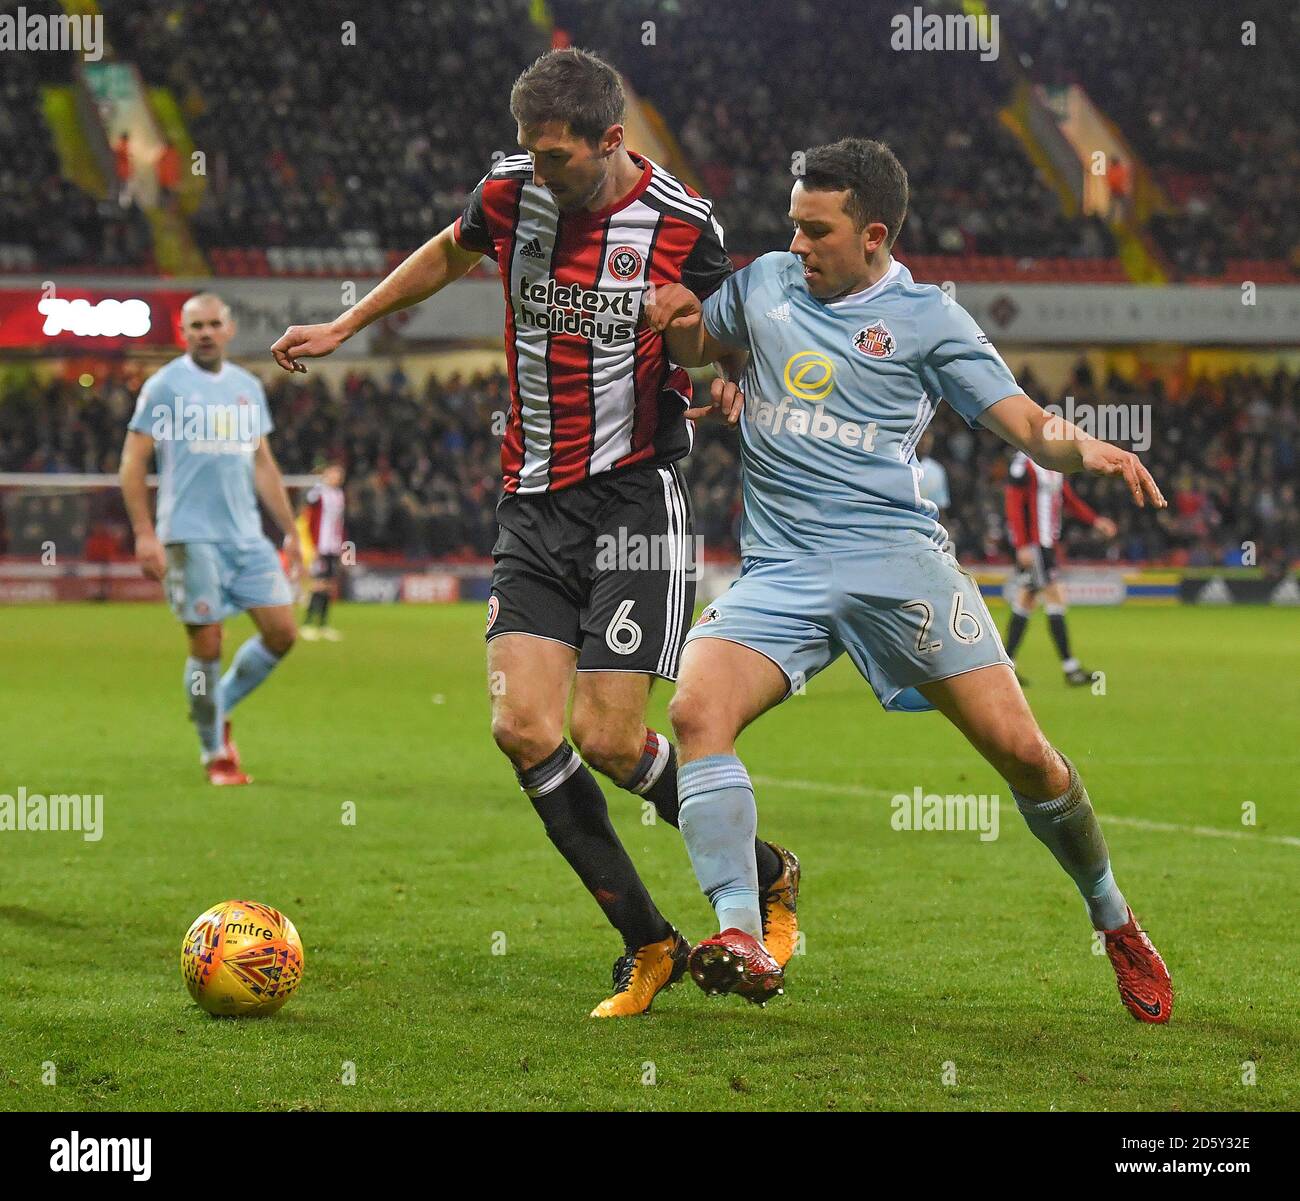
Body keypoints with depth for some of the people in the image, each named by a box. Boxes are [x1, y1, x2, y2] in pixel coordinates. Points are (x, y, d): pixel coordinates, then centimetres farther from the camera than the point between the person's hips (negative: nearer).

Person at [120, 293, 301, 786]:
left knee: (282, 632, -1)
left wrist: (290, 530, 16)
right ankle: (215, 755, 9)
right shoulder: (165, 386, -3)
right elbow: (133, 462, -5)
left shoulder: (248, 387, 13)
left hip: (247, 536, 6)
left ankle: (221, 708, 21)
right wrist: (144, 534, -13)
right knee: (207, 644, -5)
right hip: (191, 537, -6)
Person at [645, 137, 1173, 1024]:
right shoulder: (765, 282, 15)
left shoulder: (928, 318, 5)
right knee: (696, 710, -25)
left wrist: (1086, 449, -22)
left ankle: (1116, 924, 15)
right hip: (778, 574, 3)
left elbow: (1028, 425, 0)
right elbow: (697, 345, 33)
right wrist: (681, 326, 9)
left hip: (896, 558, -3)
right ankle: (743, 940, -31)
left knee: (1018, 748, -9)